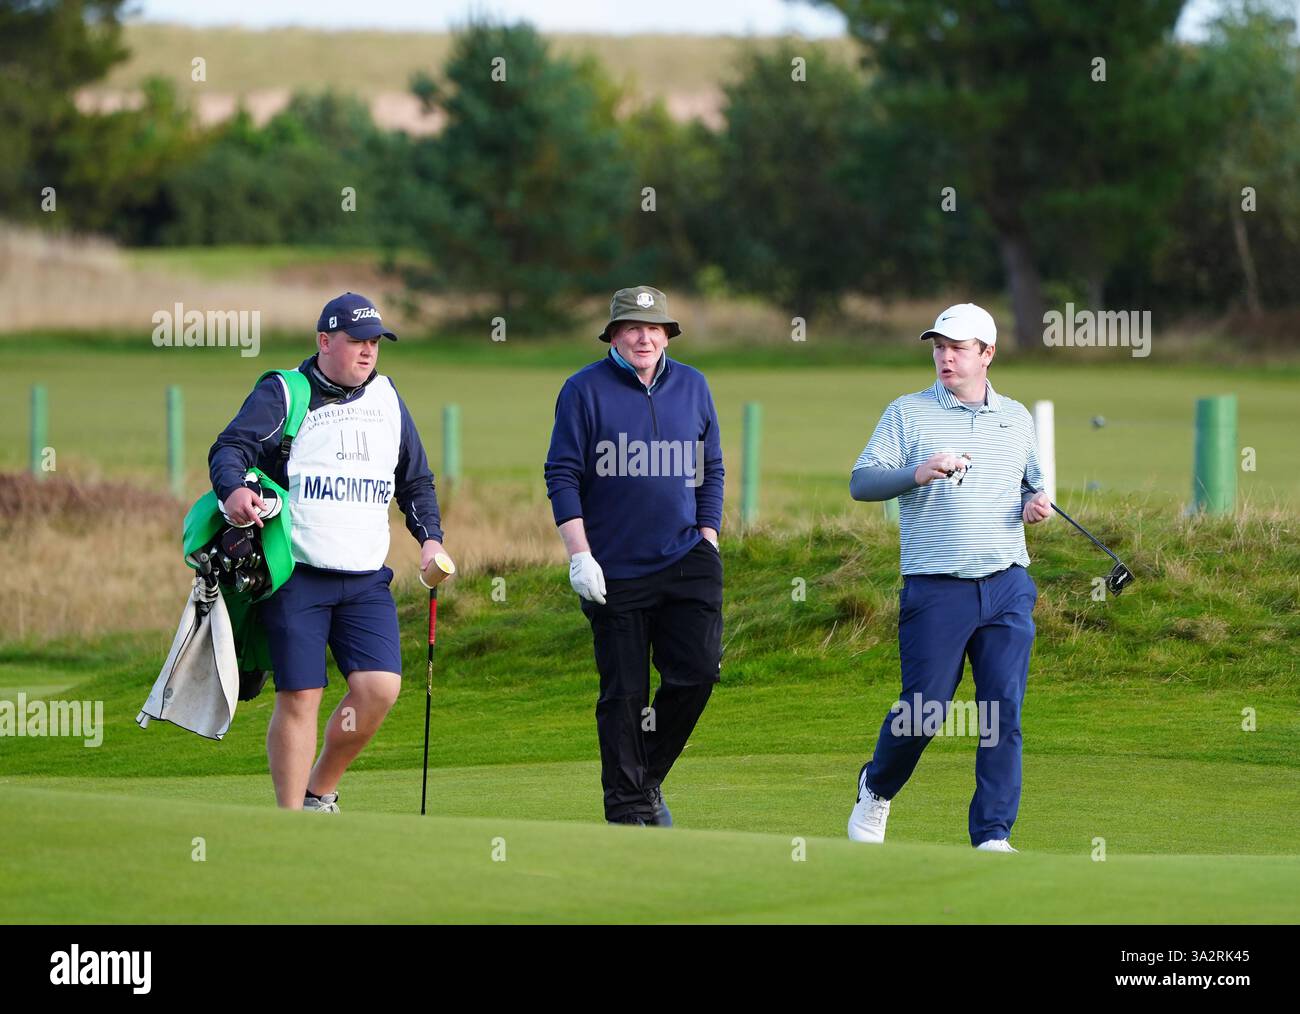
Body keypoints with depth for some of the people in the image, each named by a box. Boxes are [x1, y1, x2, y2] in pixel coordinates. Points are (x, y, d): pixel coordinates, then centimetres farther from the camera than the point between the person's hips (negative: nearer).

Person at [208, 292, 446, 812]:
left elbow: (415, 480, 26)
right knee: (299, 697, -7)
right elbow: (230, 447, -14)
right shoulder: (282, 394, 0)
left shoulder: (386, 397, 16)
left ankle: (321, 792, 12)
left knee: (379, 687, -10)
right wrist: (233, 489, -35)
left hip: (367, 579, 5)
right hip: (296, 575, -4)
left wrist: (430, 537, 11)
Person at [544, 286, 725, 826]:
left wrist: (708, 540, 6)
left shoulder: (692, 386, 9)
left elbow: (711, 470, 16)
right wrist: (579, 555, -10)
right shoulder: (584, 390, -2)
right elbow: (562, 475, -3)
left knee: (697, 671, -9)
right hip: (614, 571, -3)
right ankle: (629, 807, 9)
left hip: (686, 561, 3)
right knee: (624, 692, 0)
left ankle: (650, 775, 12)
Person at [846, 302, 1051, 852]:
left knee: (1004, 712, -5)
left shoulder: (1016, 417, 16)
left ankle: (992, 836, -2)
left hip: (1008, 585, 3)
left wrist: (1037, 503, 4)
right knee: (924, 708, -3)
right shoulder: (907, 413, 5)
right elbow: (860, 483, -3)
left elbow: (1036, 483, 28)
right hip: (935, 589, -3)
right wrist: (916, 474, -20)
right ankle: (877, 788, 26)